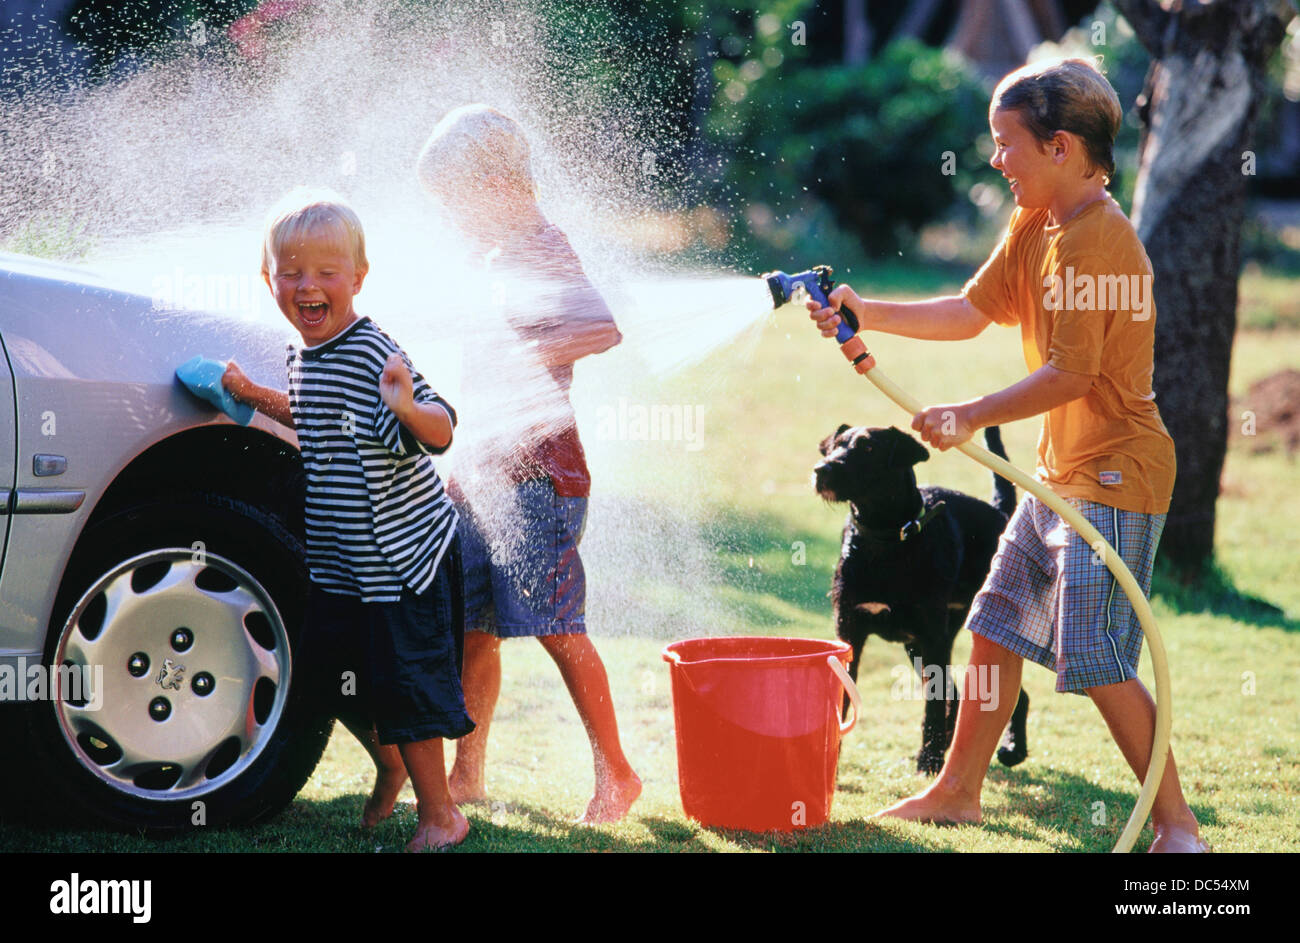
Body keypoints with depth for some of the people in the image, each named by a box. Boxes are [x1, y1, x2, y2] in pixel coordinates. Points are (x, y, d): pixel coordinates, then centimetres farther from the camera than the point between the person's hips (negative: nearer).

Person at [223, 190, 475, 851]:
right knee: (328, 672, 16)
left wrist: (408, 407, -49)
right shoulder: (301, 355, 4)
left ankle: (439, 816, 9)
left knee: (402, 683, -4)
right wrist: (258, 398, 12)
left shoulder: (373, 355, -21)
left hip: (399, 557, -8)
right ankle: (389, 766, 41)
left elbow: (440, 431, -29)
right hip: (335, 561, 8)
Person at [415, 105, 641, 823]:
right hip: (483, 471, 9)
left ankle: (614, 771, 0)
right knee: (474, 628, 9)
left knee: (555, 626, -8)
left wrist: (522, 356, -26)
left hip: (536, 472, -9)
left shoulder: (539, 251, -12)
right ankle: (467, 776, 16)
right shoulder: (494, 257, 17)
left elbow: (602, 326, -27)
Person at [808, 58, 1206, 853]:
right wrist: (866, 314, 3)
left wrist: (970, 418, -15)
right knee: (997, 629, 15)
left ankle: (1178, 825, -1)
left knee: (1096, 659, -11)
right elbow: (972, 313, 12)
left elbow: (1070, 376, -23)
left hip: (1116, 474, -10)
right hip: (1060, 472, 10)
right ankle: (958, 790, 28)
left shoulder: (1097, 238, -22)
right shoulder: (1035, 226, 8)